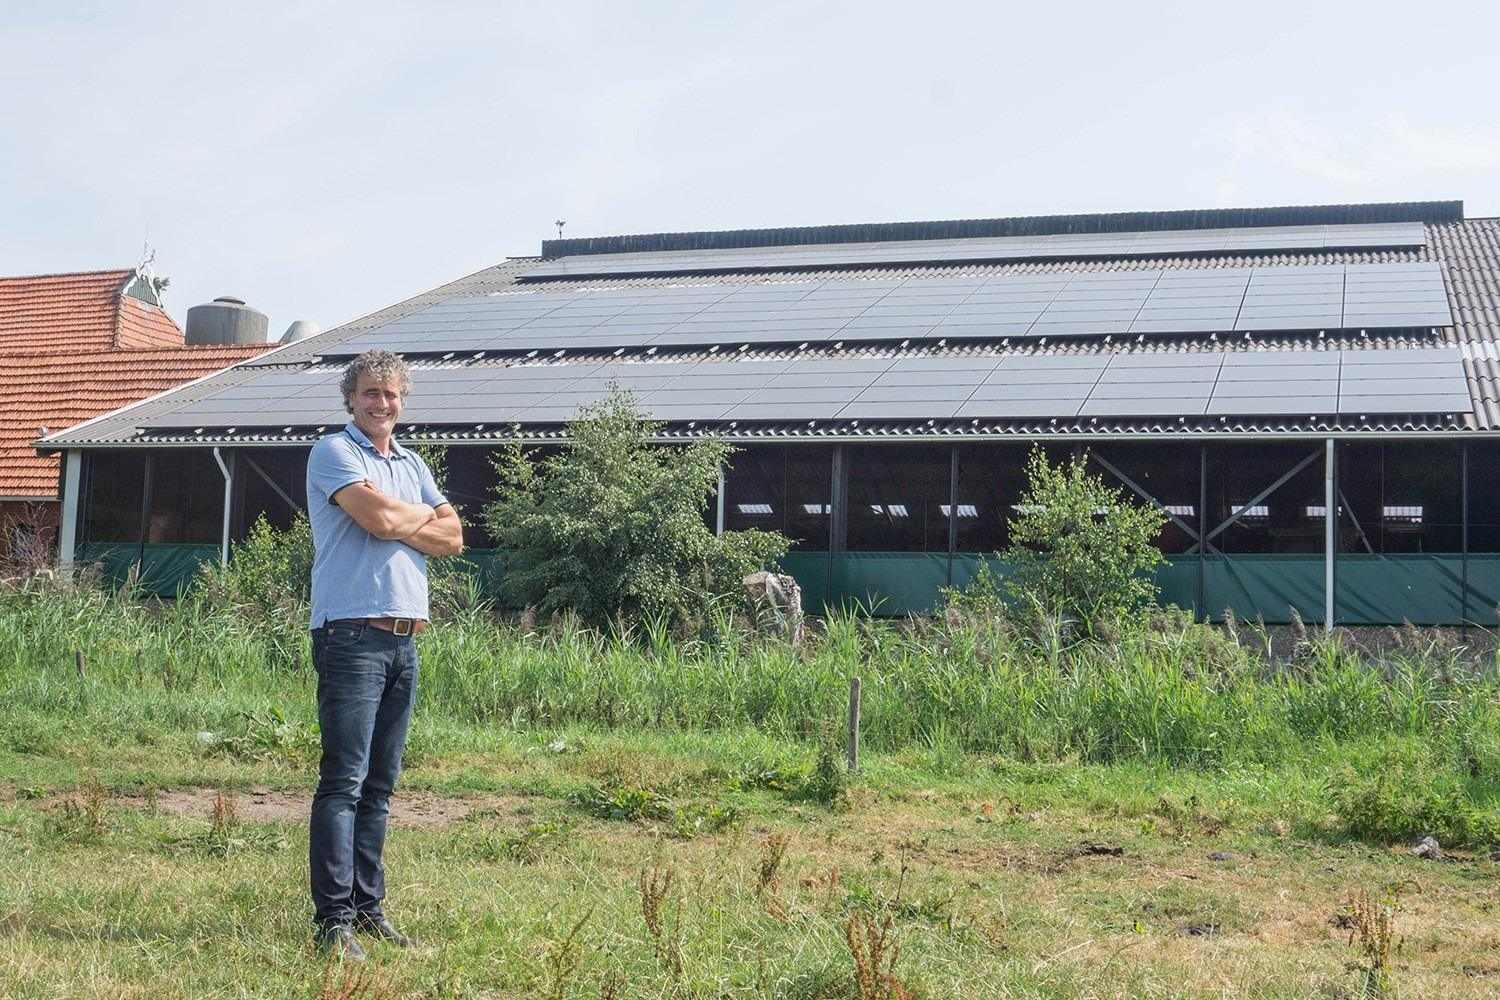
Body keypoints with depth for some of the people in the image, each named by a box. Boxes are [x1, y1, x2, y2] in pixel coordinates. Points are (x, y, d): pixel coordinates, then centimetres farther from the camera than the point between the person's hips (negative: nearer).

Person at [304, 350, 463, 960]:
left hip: (404, 638, 7)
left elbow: (453, 538, 11)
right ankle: (333, 920, -9)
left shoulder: (411, 464, 20)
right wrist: (426, 515, 4)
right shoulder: (334, 452, -1)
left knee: (380, 783, 10)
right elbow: (379, 518, -16)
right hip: (352, 634, -7)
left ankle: (367, 905, 17)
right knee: (344, 780, -10)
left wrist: (398, 524, -6)